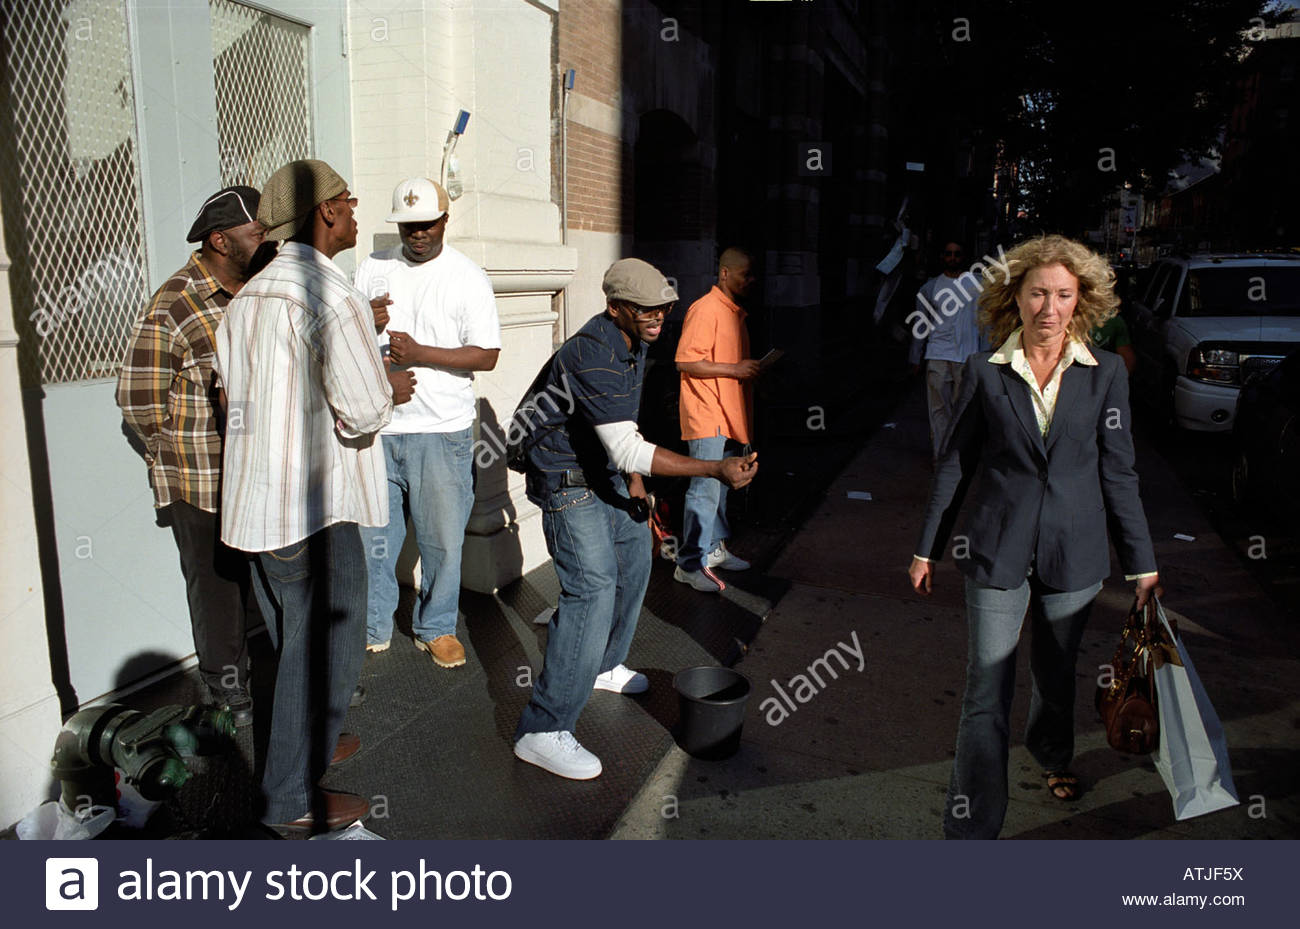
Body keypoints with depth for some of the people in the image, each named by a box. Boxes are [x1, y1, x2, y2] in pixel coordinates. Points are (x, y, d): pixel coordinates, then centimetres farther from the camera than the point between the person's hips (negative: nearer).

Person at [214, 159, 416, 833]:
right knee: (323, 646, 4)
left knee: (294, 637, 23)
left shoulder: (248, 296, 10)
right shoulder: (332, 298, -18)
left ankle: (308, 743, 40)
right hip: (313, 506, -9)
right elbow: (364, 412, -20)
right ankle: (292, 796, 15)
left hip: (255, 497, 9)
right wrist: (391, 389, 2)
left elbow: (241, 393, 15)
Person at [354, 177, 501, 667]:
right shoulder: (372, 269, 10)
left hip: (441, 430, -2)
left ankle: (437, 627, 26)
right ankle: (372, 628, 27)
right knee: (372, 536, 9)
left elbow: (486, 355, -7)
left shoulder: (467, 277, 0)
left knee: (442, 538, 7)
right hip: (375, 428, 3)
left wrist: (420, 353, -18)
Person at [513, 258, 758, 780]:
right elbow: (627, 450, -35)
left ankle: (604, 665, 41)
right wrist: (716, 470, -37)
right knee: (593, 588, -17)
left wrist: (633, 478, 15)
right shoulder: (594, 356, -30)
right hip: (567, 479, -10)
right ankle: (543, 730, -12)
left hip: (603, 469, 10)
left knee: (634, 553, 21)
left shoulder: (633, 341, 2)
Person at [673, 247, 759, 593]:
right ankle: (689, 563, -3)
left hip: (728, 415, 10)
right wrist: (734, 369, -20)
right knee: (705, 489, -9)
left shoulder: (735, 311, 17)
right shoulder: (705, 310, -14)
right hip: (706, 416, -10)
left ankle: (714, 549, 28)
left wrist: (752, 367, 13)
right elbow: (686, 362, -20)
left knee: (720, 486, 16)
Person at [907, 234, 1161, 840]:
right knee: (986, 693, -2)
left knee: (1057, 675, 20)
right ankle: (970, 829, 8)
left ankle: (1052, 755, 52)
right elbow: (954, 465, 2)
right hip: (997, 551, -1)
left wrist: (1142, 565, 4)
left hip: (1073, 554, 2)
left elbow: (1117, 473, 3)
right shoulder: (985, 372, -2)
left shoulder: (1105, 374, 0)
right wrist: (926, 549, 5)